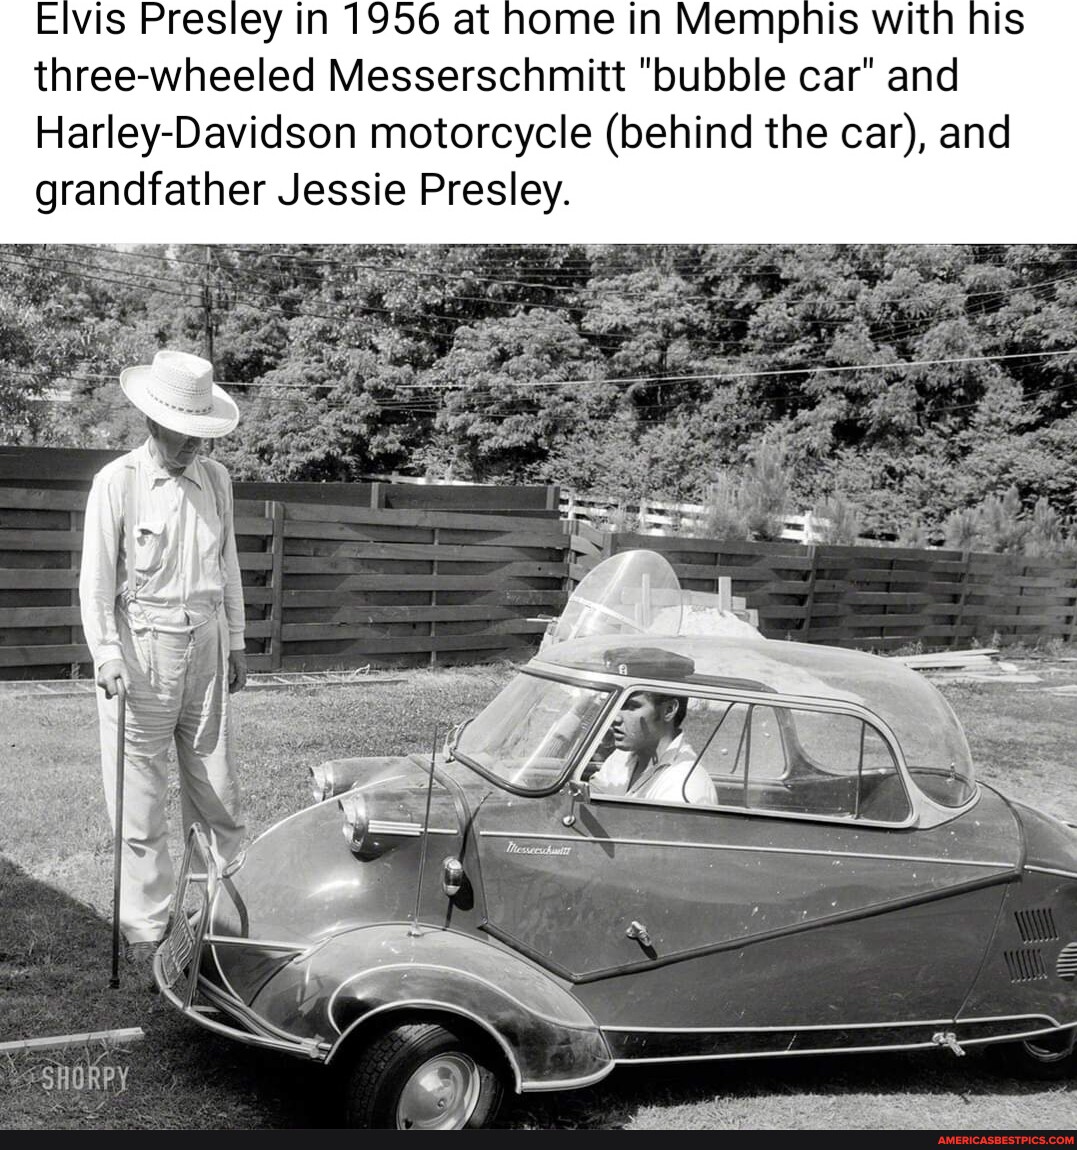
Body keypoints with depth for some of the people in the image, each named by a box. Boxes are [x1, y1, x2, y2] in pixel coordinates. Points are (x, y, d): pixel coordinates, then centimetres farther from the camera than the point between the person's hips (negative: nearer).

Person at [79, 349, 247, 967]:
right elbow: (96, 580, -6)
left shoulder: (216, 479, 7)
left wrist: (236, 641, 15)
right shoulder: (118, 481, -6)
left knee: (218, 789, 9)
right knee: (140, 798, 3)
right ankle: (147, 927, 15)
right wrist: (107, 654, -16)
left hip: (205, 647, 4)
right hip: (142, 650, -4)